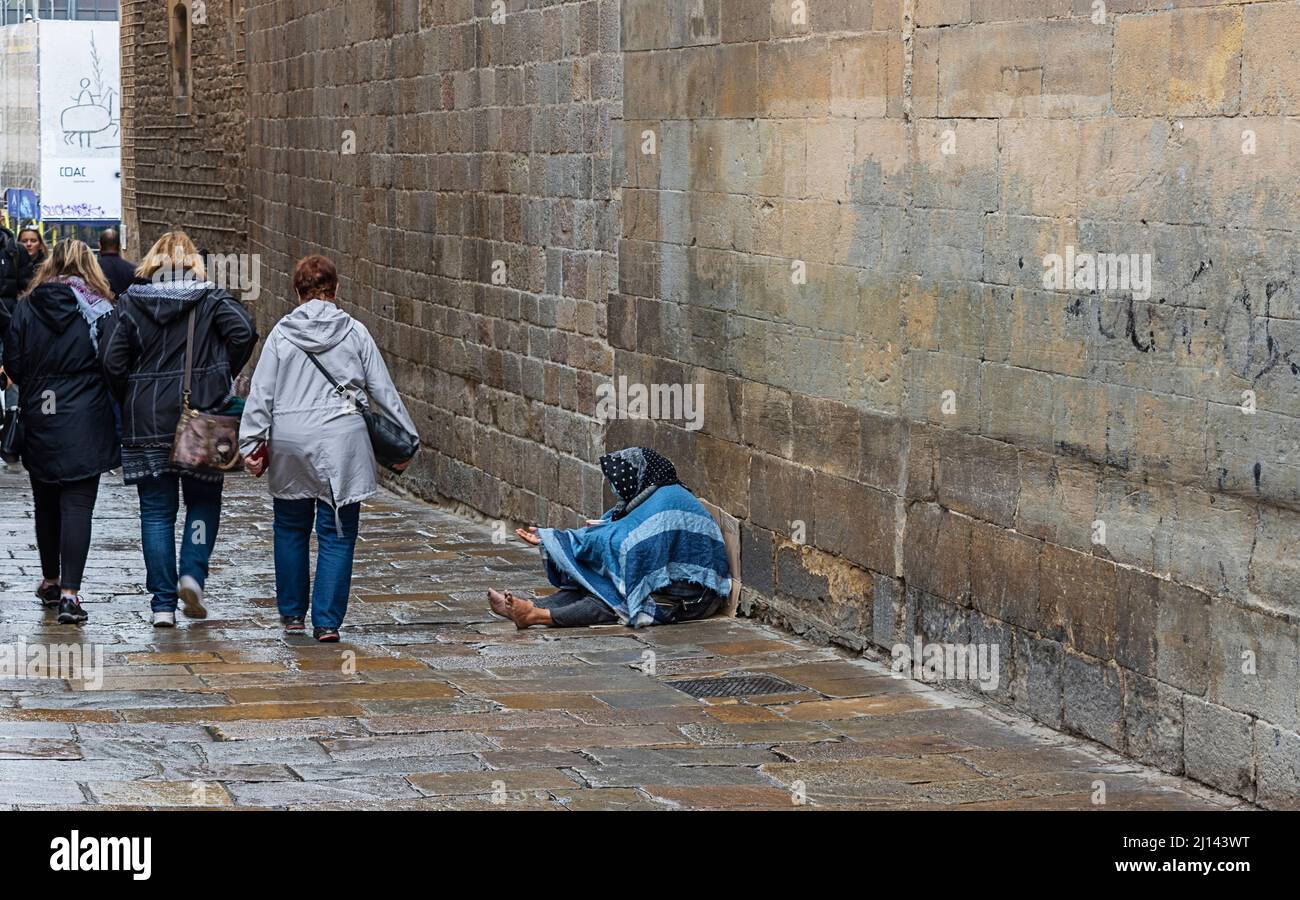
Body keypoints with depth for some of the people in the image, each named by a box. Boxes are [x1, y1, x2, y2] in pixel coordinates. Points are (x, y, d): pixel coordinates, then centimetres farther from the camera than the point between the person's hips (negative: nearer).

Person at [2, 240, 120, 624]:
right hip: (85, 424, -2)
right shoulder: (100, 311, -7)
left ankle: (50, 582, 29)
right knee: (77, 506, -3)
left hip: (38, 421, 3)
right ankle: (69, 593, -11)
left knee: (46, 504, 17)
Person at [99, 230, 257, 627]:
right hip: (203, 417, 0)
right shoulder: (211, 298, 0)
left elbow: (111, 359, -6)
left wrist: (128, 399, 7)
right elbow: (244, 331, -14)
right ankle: (193, 574, -4)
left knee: (157, 511, 6)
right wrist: (223, 375, -2)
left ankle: (163, 605, 3)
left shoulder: (131, 302, 2)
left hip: (147, 420, 1)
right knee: (204, 501, 16)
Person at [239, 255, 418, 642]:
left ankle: (292, 613, 26)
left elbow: (261, 392, 0)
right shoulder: (354, 332, 1)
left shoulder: (281, 333, 2)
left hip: (289, 441, 1)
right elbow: (382, 389, 4)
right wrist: (406, 438, 13)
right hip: (341, 442, -1)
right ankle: (327, 621, -3)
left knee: (291, 528, 17)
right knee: (337, 534, 2)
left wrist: (251, 443, 4)